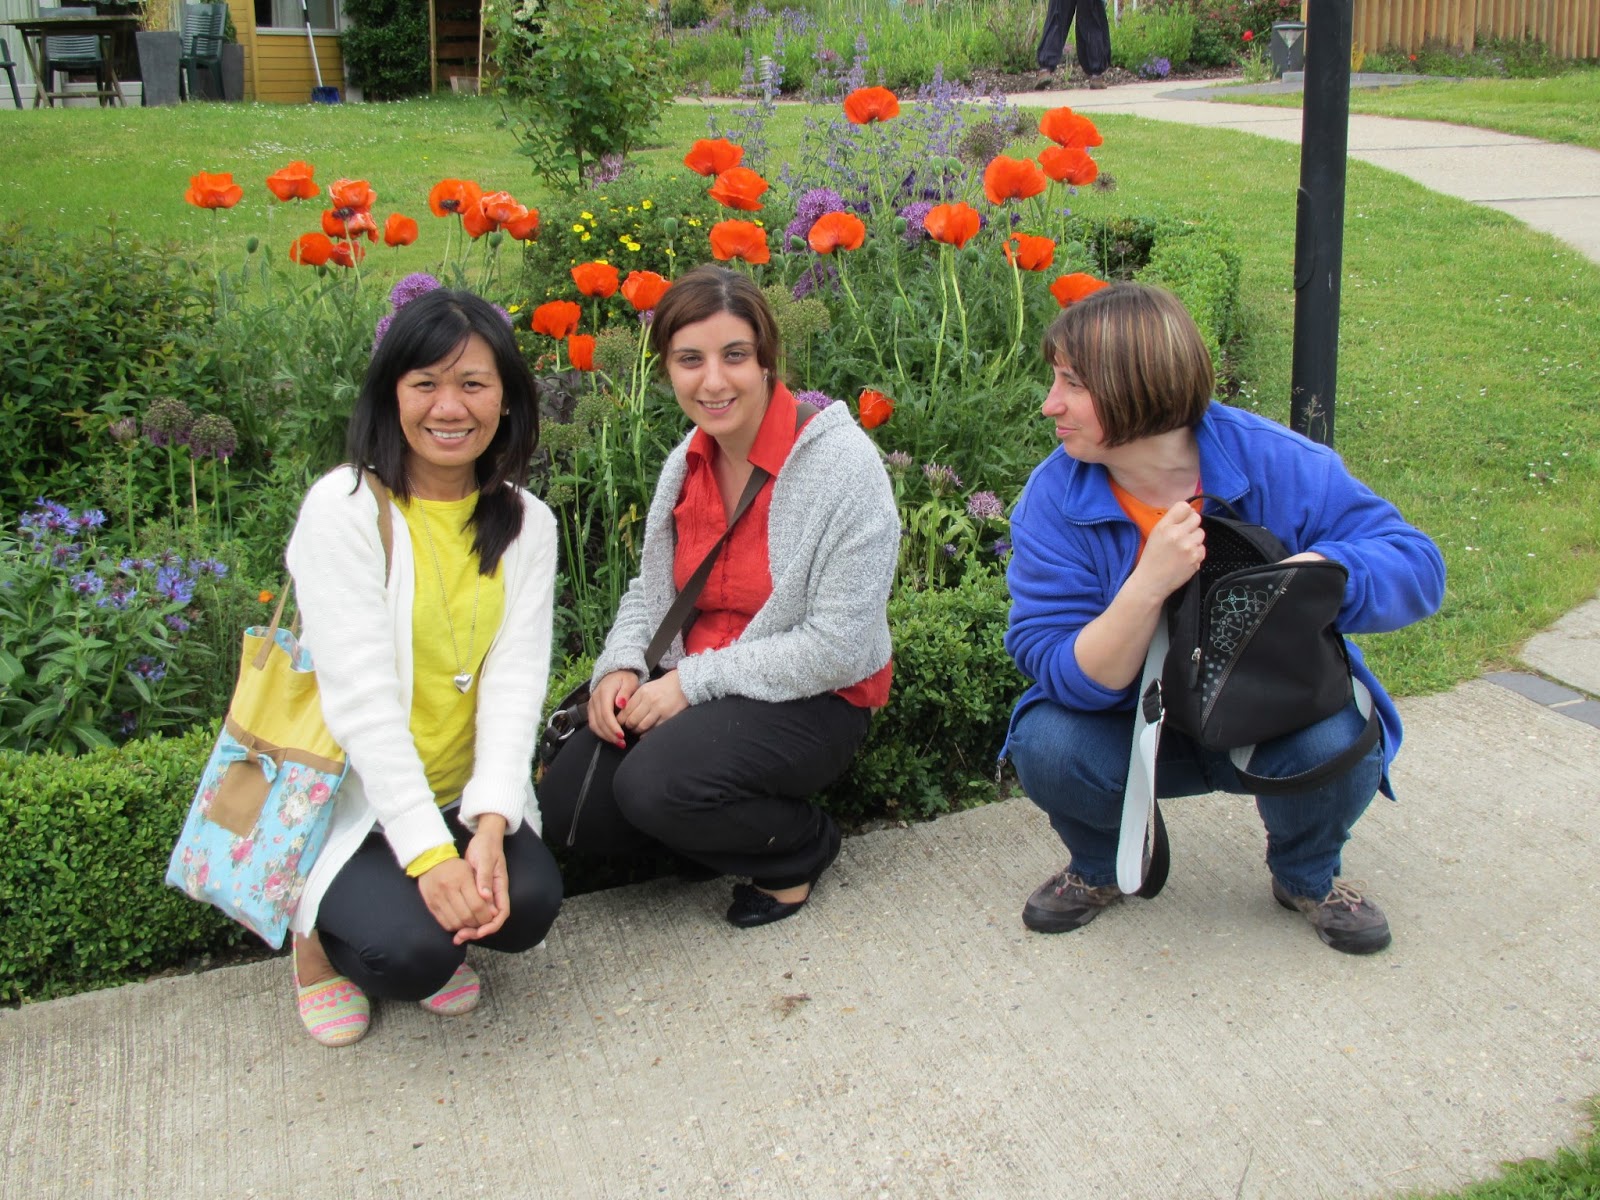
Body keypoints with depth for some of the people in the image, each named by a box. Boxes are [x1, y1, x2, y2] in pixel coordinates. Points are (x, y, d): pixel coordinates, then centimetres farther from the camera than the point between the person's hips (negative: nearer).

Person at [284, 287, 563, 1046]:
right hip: (346, 794, -4)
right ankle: (318, 928, 10)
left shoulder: (526, 524, 1)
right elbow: (360, 697, -20)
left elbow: (515, 678, -8)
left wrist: (489, 825, -22)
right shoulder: (343, 509, -14)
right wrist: (428, 854, -25)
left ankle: (429, 933, 12)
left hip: (461, 795, 4)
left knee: (527, 905, -22)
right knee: (412, 949, -25)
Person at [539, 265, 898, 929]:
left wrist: (694, 681, -19)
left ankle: (800, 848, -1)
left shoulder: (840, 461, -19)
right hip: (689, 689, 6)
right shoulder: (689, 459, 3)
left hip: (811, 702, -6)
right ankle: (715, 821, 13)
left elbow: (839, 647, -21)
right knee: (566, 805, -12)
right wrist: (620, 665, -6)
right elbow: (651, 588, 15)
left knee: (654, 785, -30)